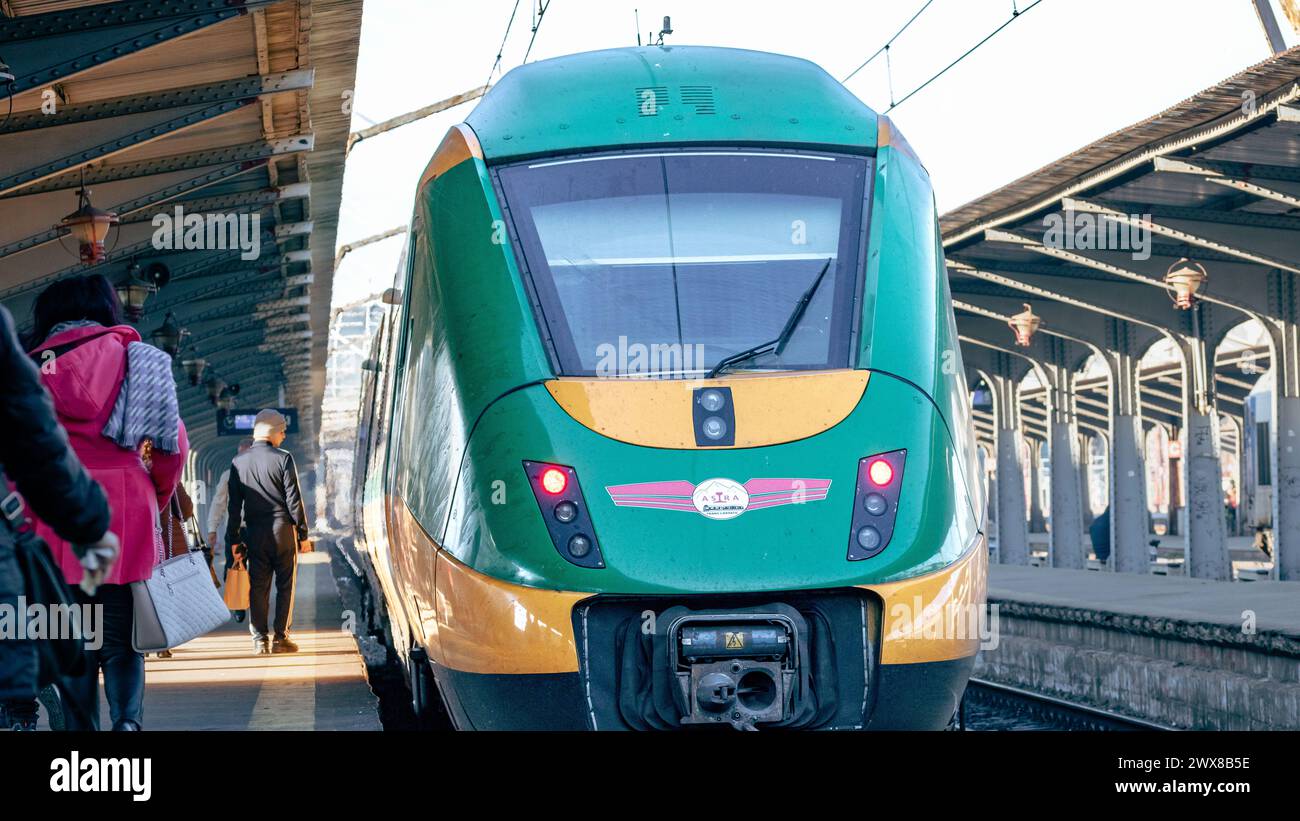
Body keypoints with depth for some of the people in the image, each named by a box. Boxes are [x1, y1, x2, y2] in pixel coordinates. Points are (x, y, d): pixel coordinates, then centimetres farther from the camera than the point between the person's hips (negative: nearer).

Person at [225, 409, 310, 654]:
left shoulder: (239, 462, 4)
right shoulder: (283, 459, -6)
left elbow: (234, 504, 5)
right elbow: (294, 500, -7)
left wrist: (234, 539, 11)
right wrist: (303, 534, 0)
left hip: (255, 533, 3)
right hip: (283, 529, -3)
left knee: (258, 587, 7)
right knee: (285, 586, 4)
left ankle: (259, 640, 5)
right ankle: (281, 638, 3)